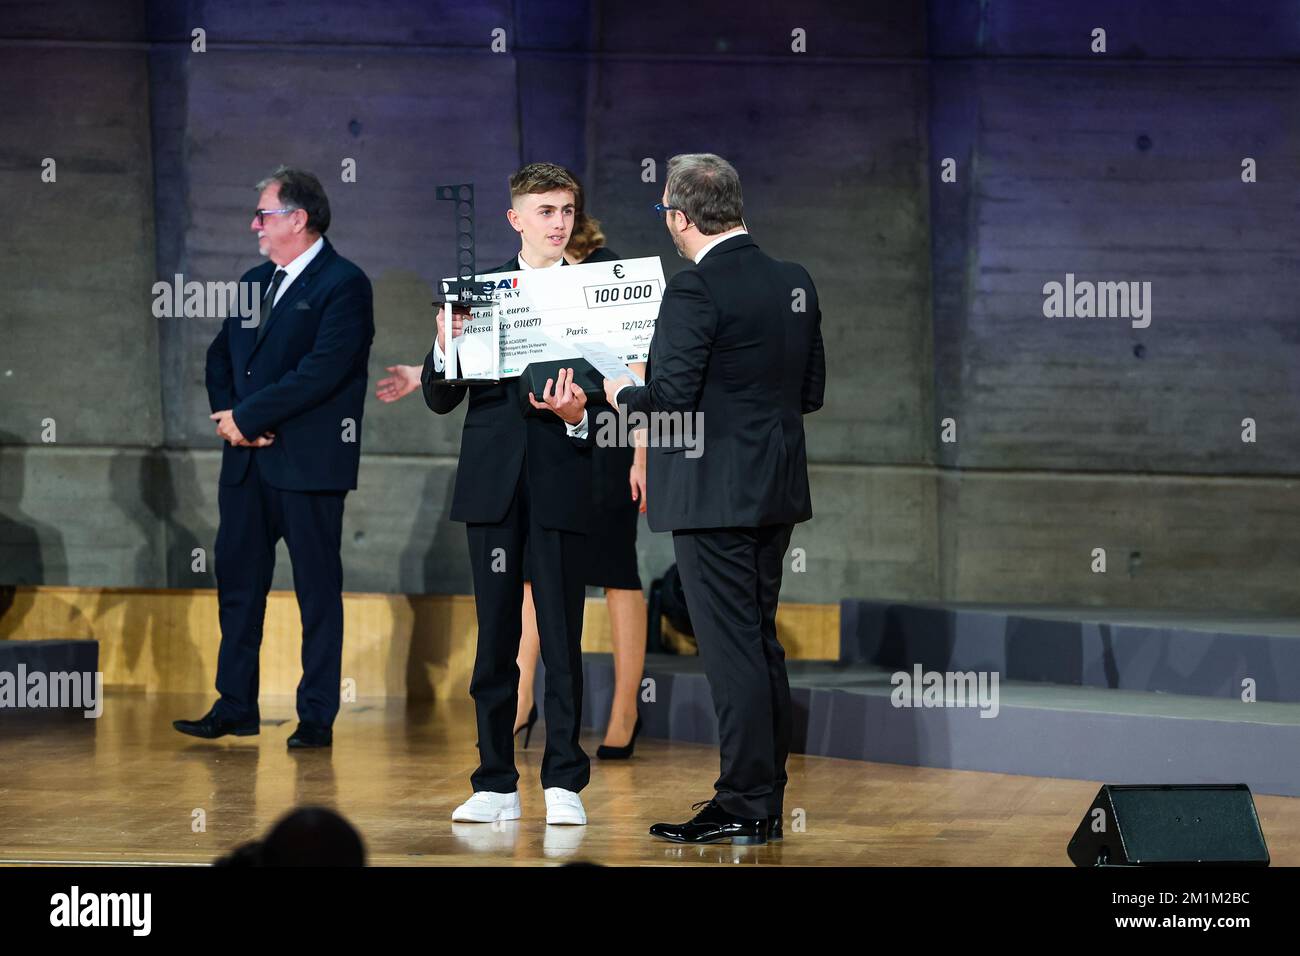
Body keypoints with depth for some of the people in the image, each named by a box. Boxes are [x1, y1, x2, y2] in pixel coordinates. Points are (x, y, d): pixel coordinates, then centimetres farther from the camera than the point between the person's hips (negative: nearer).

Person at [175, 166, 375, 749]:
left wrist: (246, 417, -16)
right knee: (238, 579, 8)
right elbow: (221, 356, 17)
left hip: (309, 460, -7)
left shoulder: (343, 285, -8)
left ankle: (317, 716, 4)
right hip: (247, 460, 7)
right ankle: (235, 707, 15)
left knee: (318, 589, 0)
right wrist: (228, 415, -3)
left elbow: (322, 370, -18)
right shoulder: (255, 282, 17)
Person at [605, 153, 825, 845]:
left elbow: (671, 399, -20)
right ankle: (766, 800, 19)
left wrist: (623, 395, 0)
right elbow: (810, 391, 12)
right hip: (776, 493, 8)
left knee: (731, 650, -4)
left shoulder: (694, 293, -16)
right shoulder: (795, 282, 8)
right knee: (760, 644, 15)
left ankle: (744, 807, -1)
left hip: (713, 496, -8)